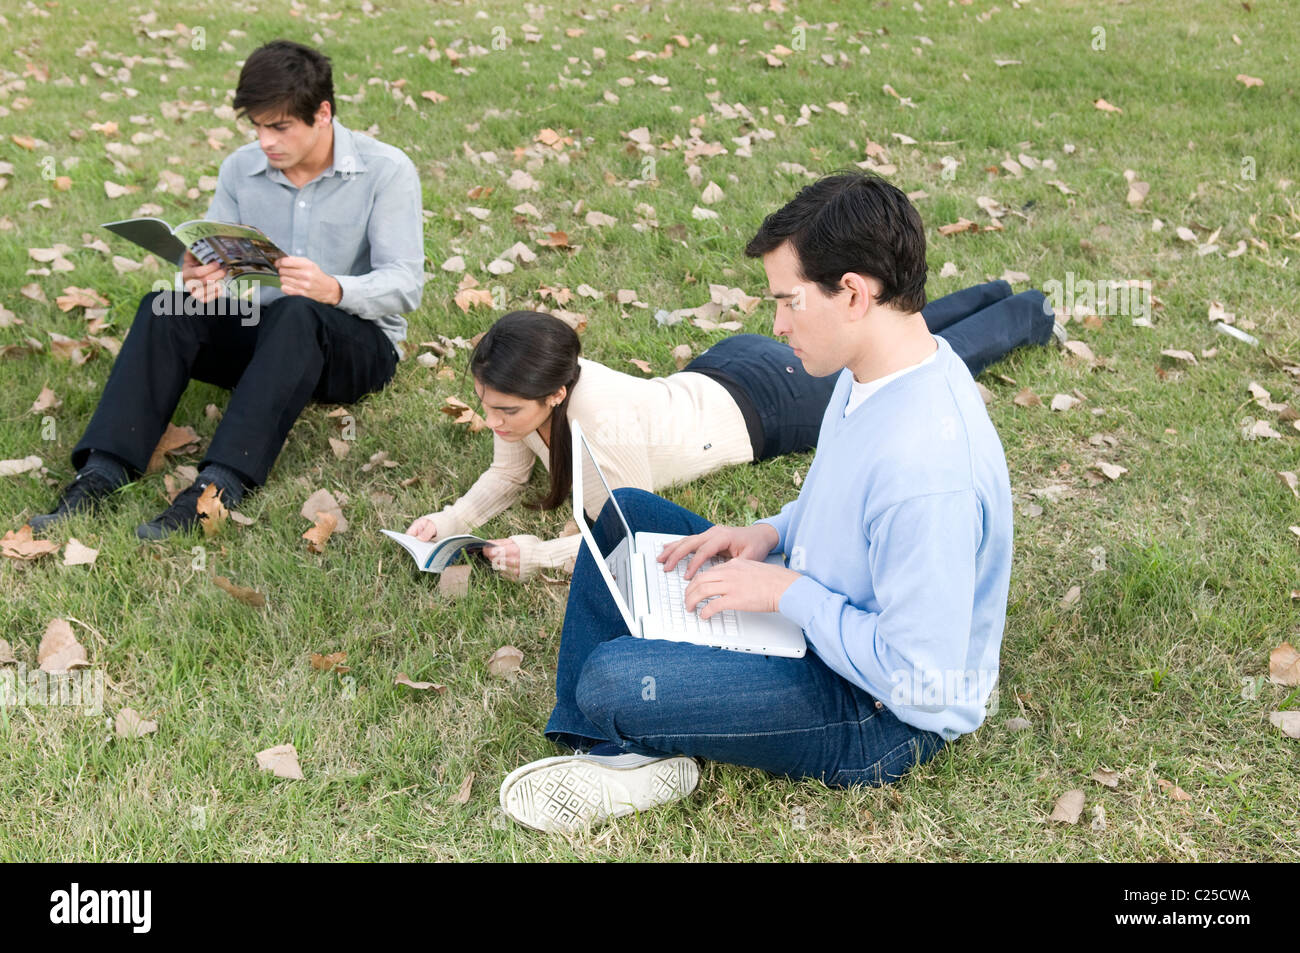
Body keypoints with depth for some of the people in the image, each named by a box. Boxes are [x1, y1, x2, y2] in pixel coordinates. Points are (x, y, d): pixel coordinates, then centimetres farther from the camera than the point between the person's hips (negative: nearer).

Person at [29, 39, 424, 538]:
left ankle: (220, 485, -48)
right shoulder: (241, 168, 3)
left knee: (296, 313, -38)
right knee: (165, 308, -23)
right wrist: (199, 277, -23)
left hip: (359, 343, -4)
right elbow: (211, 256, 3)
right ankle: (102, 472, -33)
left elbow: (405, 286, -18)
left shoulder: (387, 171, -11)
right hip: (264, 334, 4)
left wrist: (333, 290, -38)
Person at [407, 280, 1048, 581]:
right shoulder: (525, 389, -22)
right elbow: (506, 480, -7)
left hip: (765, 402, -6)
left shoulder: (602, 421, -42)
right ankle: (992, 294, 54)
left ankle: (1026, 314, 47)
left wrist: (541, 555, -43)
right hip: (718, 371, 6)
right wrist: (449, 522, -24)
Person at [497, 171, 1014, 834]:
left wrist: (788, 591, -23)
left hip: (884, 722, -10)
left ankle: (637, 754, 7)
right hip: (815, 622, 10)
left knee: (610, 682, -28)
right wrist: (774, 532, -1)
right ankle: (611, 751, 4)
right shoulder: (873, 371, -3)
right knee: (623, 516, 9)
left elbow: (923, 683, -31)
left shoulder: (927, 467, -34)